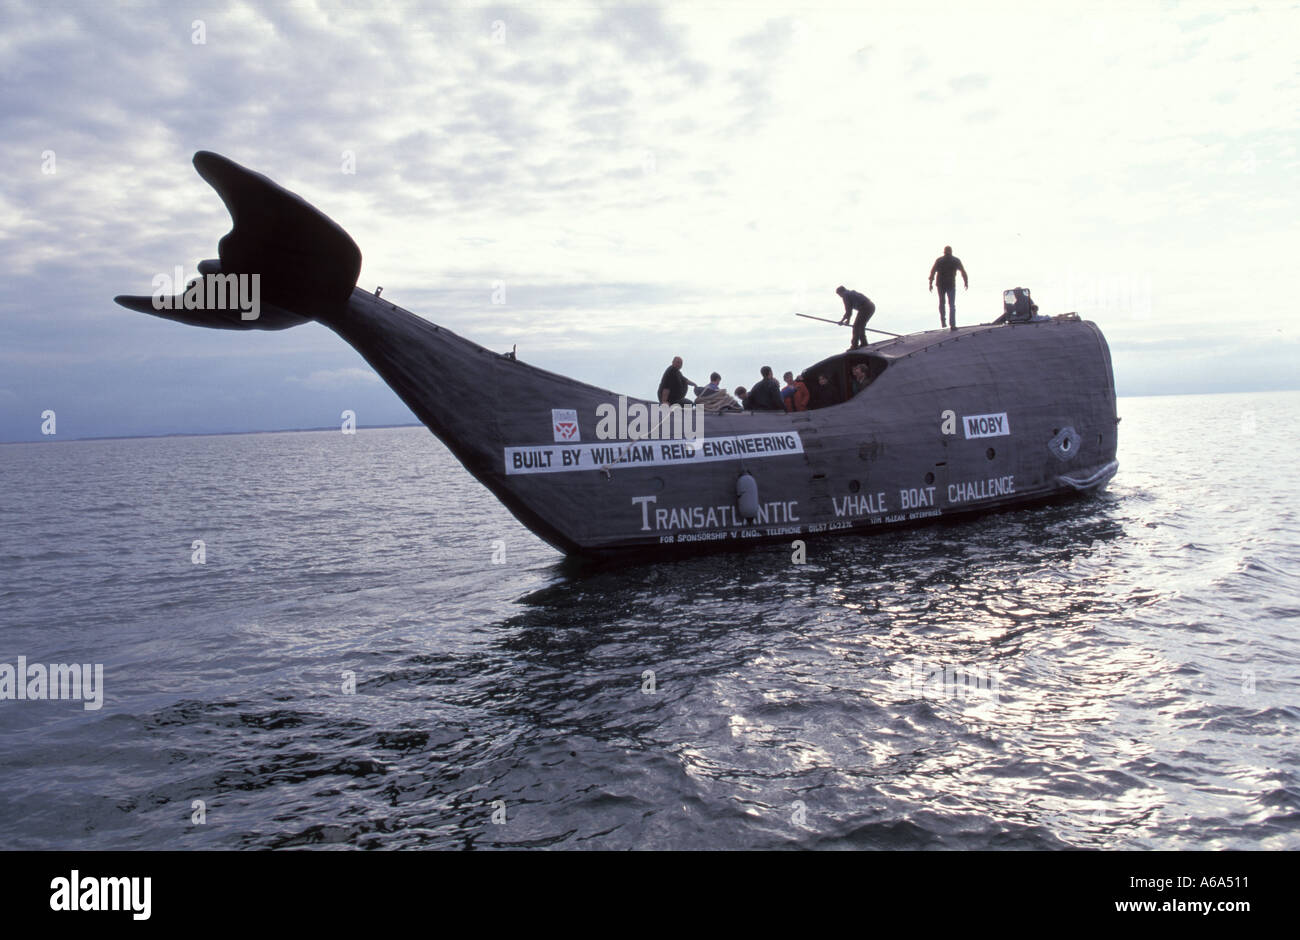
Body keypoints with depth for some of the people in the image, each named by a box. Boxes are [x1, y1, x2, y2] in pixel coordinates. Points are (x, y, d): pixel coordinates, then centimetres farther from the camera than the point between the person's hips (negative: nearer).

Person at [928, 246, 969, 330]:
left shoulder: (939, 260, 3)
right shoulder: (956, 260, 2)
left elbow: (932, 271, -5)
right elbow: (963, 272, 1)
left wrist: (931, 283, -5)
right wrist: (966, 282, 11)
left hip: (941, 285, 1)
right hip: (951, 285, -1)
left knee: (941, 303, 19)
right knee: (952, 305, 1)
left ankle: (943, 322, 16)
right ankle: (953, 325, -9)